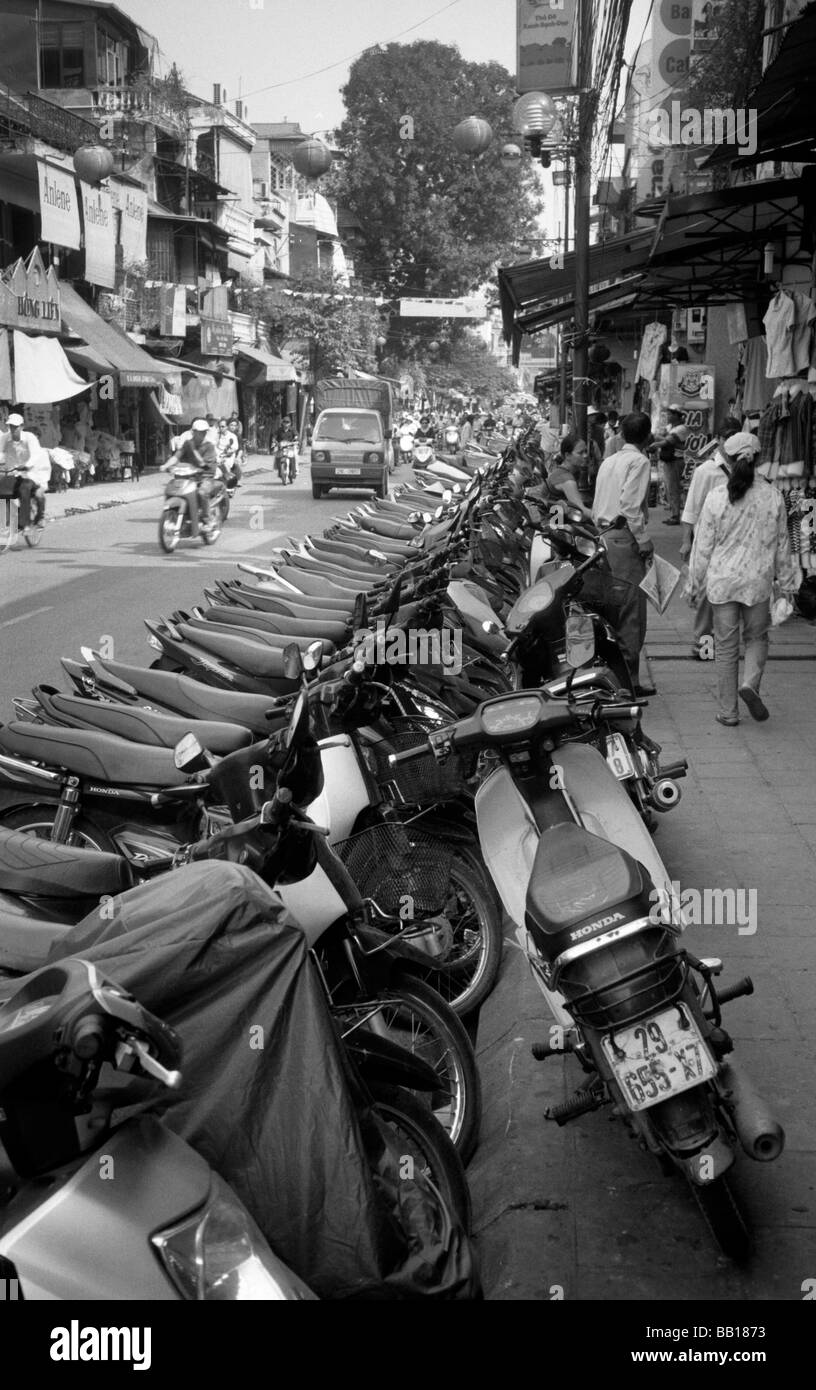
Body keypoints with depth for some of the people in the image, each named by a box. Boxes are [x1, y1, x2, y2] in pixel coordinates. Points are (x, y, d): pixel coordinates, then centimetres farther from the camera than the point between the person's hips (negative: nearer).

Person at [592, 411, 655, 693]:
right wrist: (644, 540, -15)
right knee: (631, 610, -6)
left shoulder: (609, 461, 17)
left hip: (604, 534, 9)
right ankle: (628, 679, -6)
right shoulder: (639, 460, -7)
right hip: (626, 539, -9)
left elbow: (596, 506, 17)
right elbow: (630, 504, -18)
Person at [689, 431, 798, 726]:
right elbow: (782, 545, 5)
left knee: (726, 646, 8)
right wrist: (786, 582, 15)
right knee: (757, 637, 20)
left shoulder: (716, 497, -8)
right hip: (758, 580, 1)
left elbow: (703, 546, -3)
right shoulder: (773, 497, -4)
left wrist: (696, 583, 8)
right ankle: (750, 683, -6)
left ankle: (728, 711, 13)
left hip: (722, 580, -1)